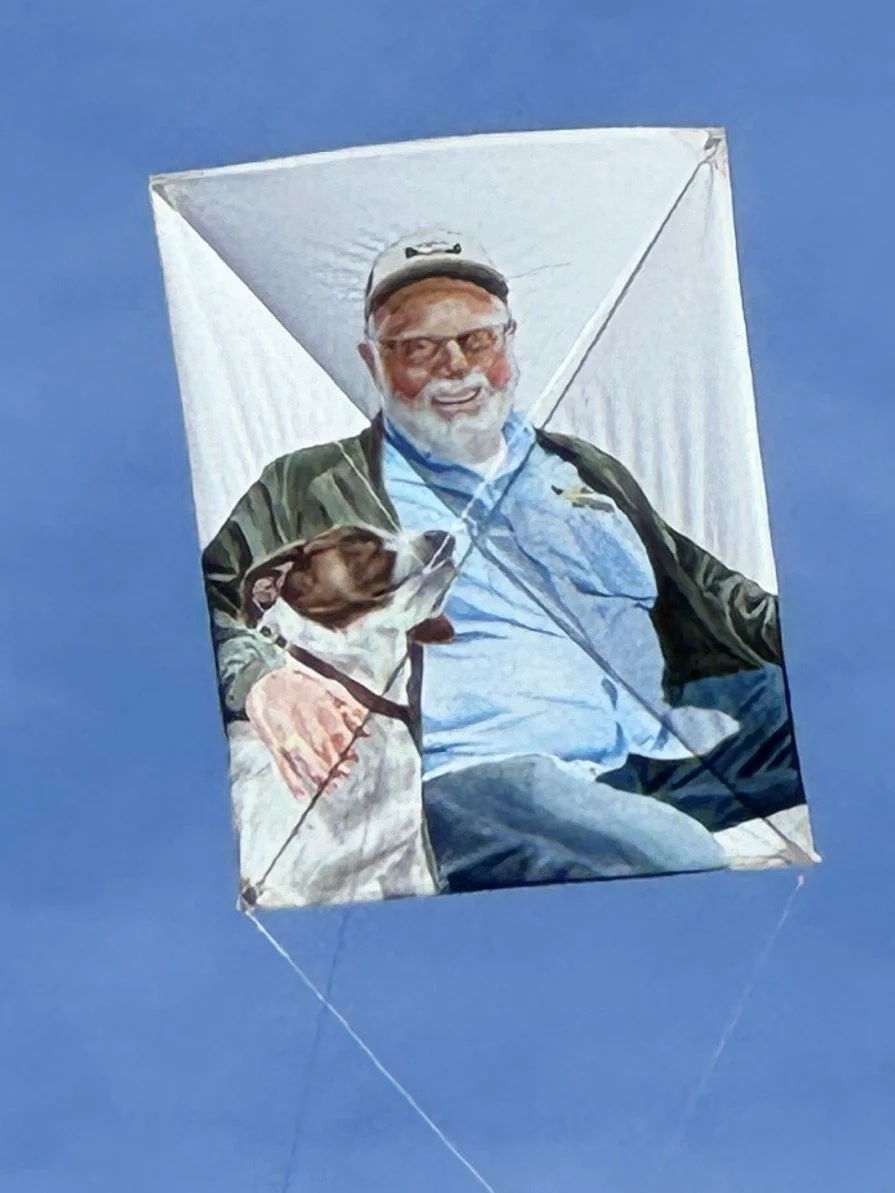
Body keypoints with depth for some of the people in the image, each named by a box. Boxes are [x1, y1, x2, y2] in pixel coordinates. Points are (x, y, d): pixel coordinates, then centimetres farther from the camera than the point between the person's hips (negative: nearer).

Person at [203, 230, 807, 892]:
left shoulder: (592, 473, 32)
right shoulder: (304, 494, 20)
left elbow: (713, 595, 33)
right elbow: (208, 611, 12)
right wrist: (260, 680, -11)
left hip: (671, 752, 6)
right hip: (480, 774, -6)